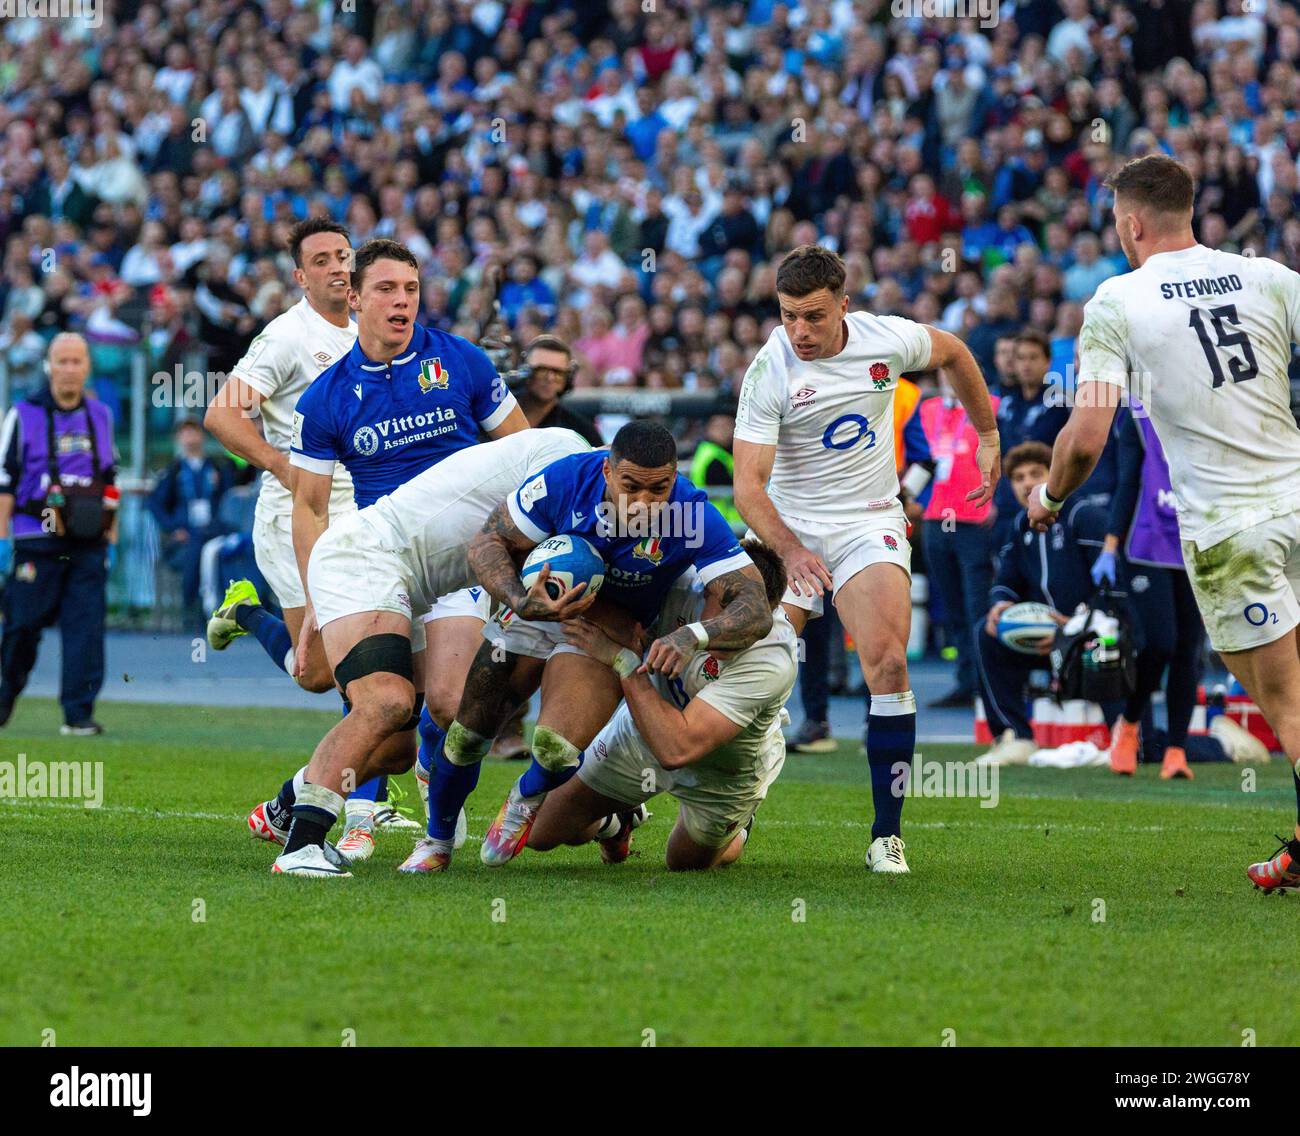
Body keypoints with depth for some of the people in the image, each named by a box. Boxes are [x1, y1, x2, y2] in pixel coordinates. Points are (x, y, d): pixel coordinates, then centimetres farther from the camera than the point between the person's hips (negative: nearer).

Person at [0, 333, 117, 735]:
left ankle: (79, 713, -4)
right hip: (36, 541, -3)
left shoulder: (100, 416, 14)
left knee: (86, 627, -6)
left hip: (89, 546, 3)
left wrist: (111, 538, 16)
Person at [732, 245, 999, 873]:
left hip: (870, 526, 0)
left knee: (887, 663, -20)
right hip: (790, 530, 0)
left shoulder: (888, 339, -9)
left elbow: (952, 353, 15)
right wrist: (790, 550, -36)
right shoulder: (769, 371, -16)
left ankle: (887, 835, -14)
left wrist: (987, 436, 20)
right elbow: (748, 482, -20)